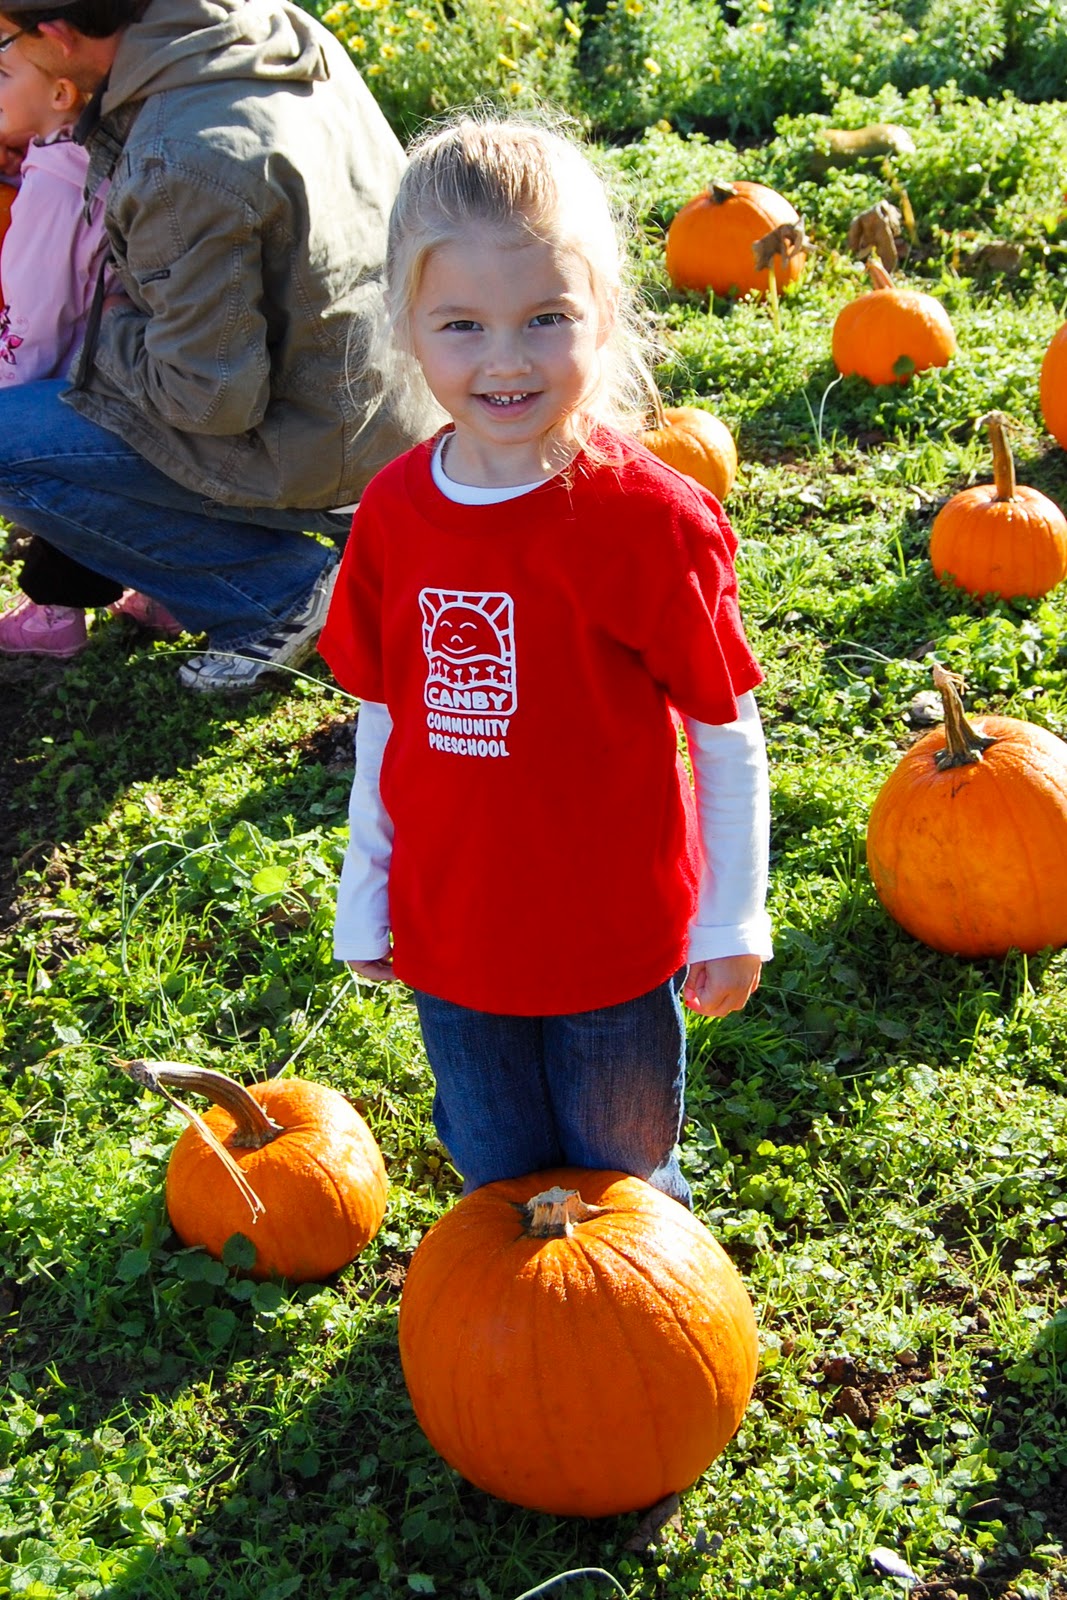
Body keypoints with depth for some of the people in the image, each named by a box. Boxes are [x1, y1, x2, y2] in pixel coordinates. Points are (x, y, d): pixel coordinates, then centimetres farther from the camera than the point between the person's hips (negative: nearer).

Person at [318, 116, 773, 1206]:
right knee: (498, 1179, 24)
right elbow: (385, 716, 4)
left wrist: (733, 921, -7)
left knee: (618, 1182, 19)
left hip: (615, 945, -3)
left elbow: (727, 736, -12)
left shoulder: (652, 519, -20)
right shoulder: (393, 511, -7)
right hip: (449, 939, 4)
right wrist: (364, 895, 9)